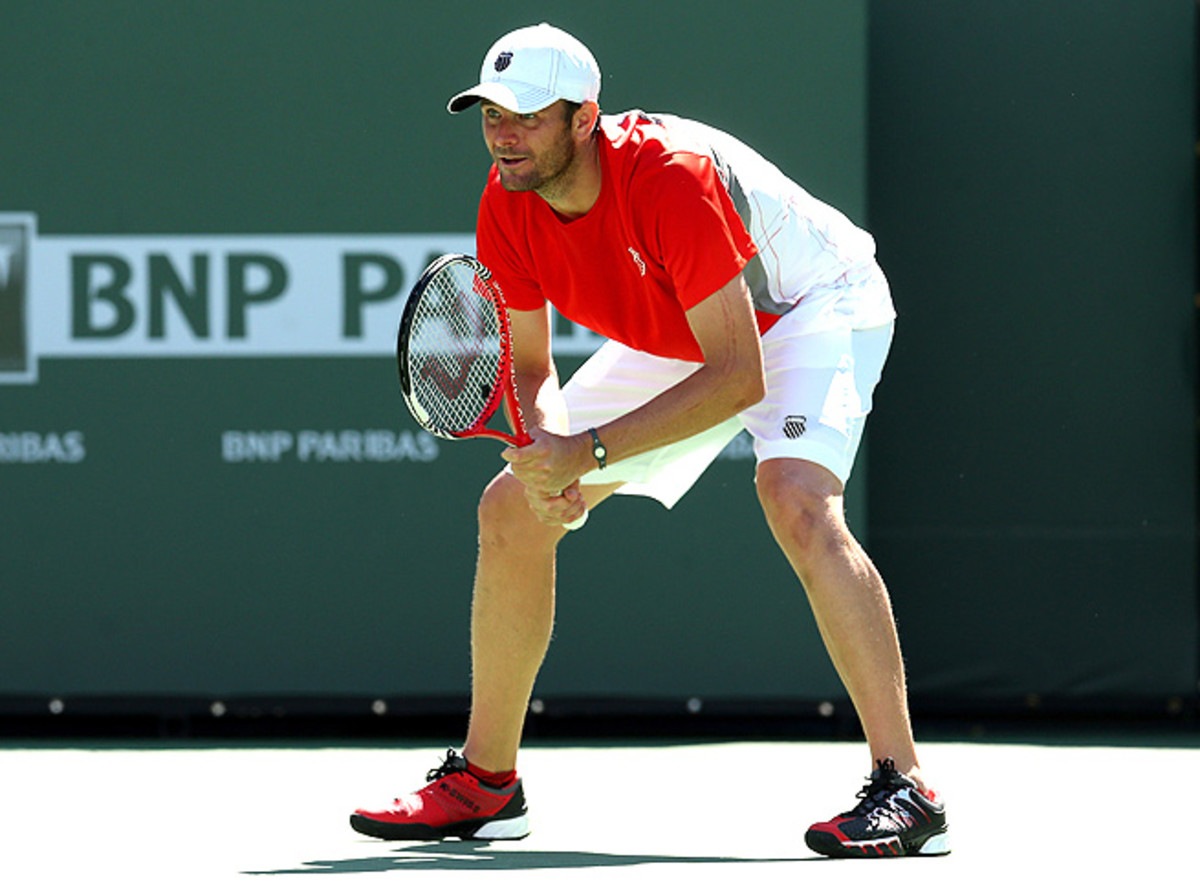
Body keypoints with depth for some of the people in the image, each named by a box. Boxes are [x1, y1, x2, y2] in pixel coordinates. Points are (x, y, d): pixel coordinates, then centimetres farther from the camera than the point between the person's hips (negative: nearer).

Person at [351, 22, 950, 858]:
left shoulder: (672, 178, -37)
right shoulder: (508, 208, -17)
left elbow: (739, 377, -36)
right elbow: (530, 368, -5)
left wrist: (590, 451, -40)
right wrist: (546, 445, -29)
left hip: (809, 306, -7)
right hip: (674, 339, 7)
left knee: (797, 502, -35)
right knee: (512, 507, 1)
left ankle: (903, 789, -33)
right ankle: (486, 781, 15)